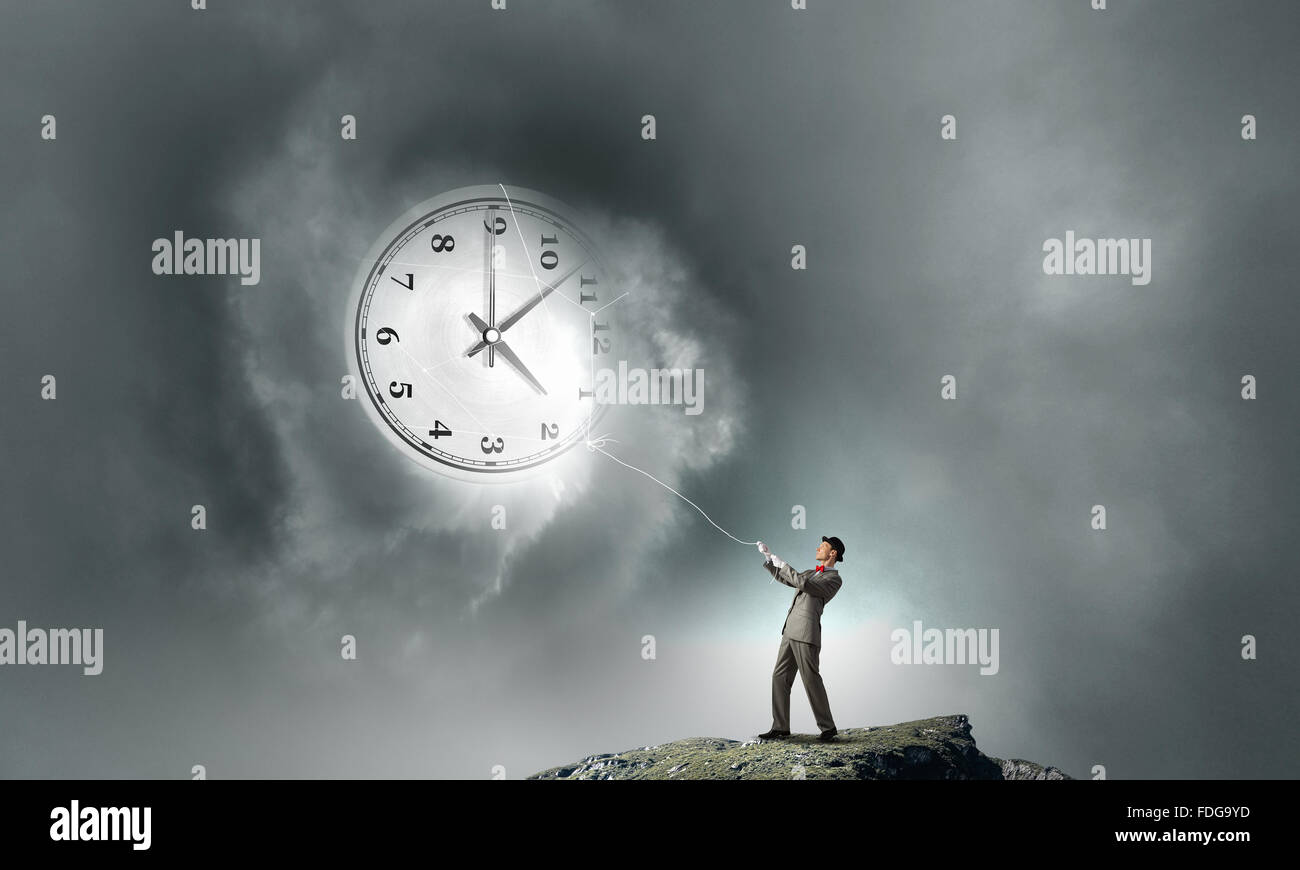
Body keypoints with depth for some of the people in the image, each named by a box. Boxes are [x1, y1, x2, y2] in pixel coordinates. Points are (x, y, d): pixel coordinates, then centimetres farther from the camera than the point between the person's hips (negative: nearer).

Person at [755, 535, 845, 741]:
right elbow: (785, 578, 31)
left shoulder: (834, 579, -3)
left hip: (806, 632, -8)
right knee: (780, 677, 3)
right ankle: (780, 727, 4)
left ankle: (827, 727, 3)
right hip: (790, 631, 8)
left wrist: (782, 564, -10)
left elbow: (804, 585, -16)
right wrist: (769, 556, 20)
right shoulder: (811, 573, 25)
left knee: (811, 679, -8)